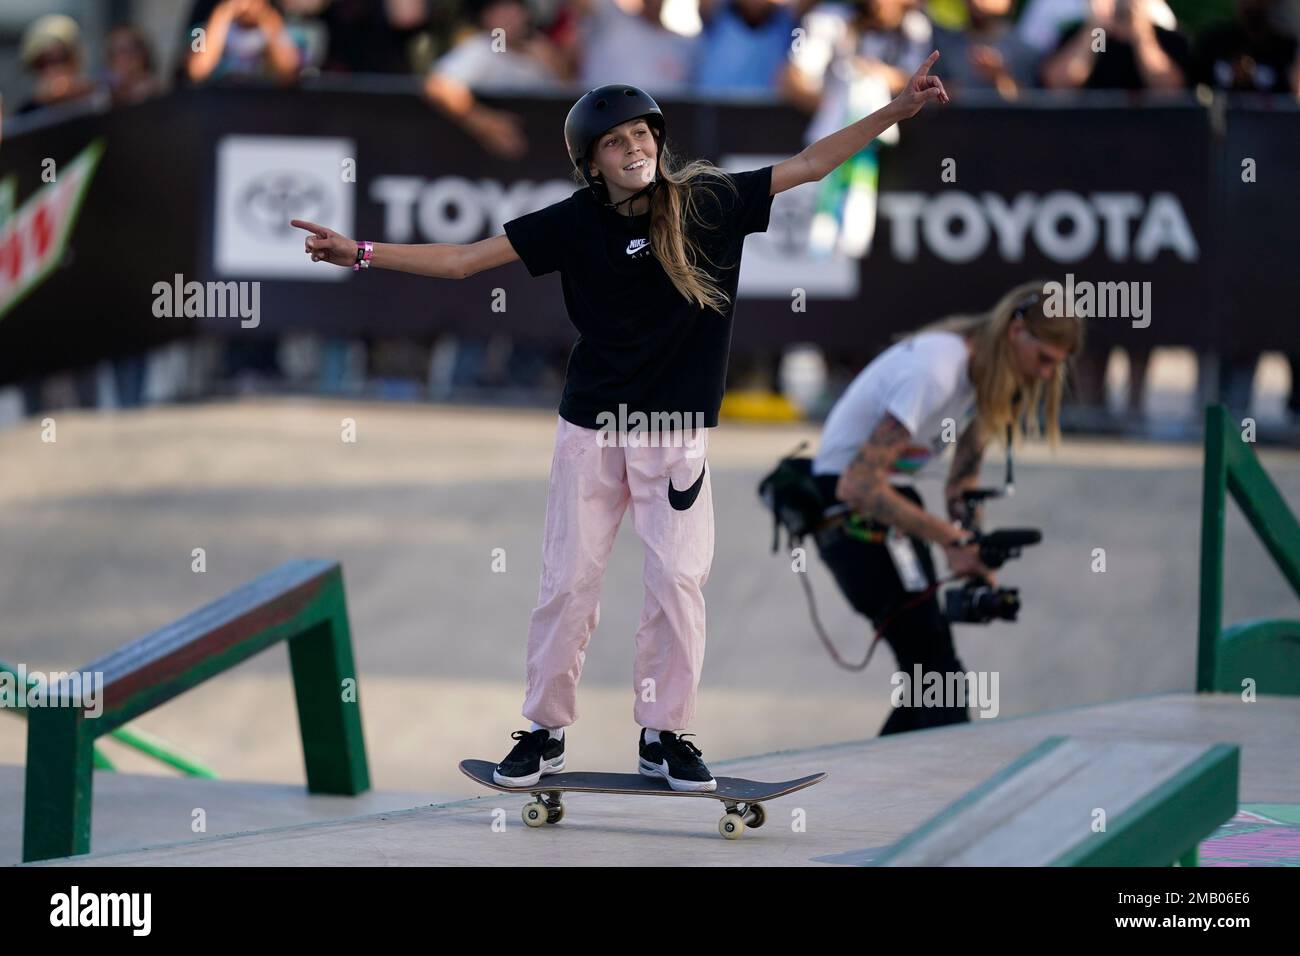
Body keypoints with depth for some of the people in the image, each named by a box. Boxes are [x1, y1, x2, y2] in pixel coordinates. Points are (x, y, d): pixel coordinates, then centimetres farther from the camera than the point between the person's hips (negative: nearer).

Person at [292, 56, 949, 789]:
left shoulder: (707, 203, -6)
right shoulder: (578, 223, -6)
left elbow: (810, 165, -4)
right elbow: (464, 259, -5)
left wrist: (898, 111, -10)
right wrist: (360, 254, -12)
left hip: (678, 433, 0)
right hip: (591, 428, 0)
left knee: (679, 582, -2)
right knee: (568, 582, 3)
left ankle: (667, 735, 10)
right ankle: (546, 733, 14)